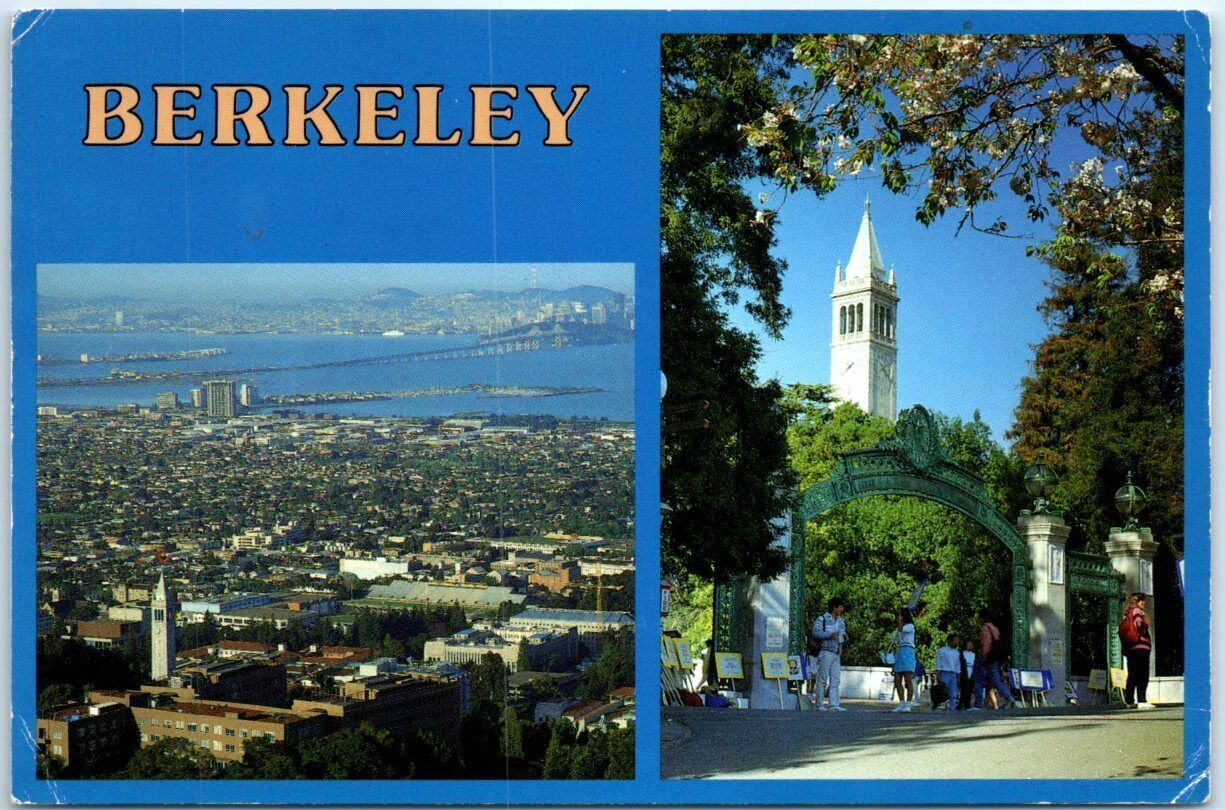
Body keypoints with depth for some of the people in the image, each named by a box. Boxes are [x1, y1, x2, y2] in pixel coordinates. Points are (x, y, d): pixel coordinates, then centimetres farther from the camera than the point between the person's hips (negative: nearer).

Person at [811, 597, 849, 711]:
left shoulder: (841, 621, 17)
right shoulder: (823, 619, -5)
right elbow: (815, 632, -17)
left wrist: (844, 638, 3)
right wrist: (830, 635, -28)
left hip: (836, 654, 7)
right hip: (825, 653, -7)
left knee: (835, 679, 2)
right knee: (823, 679, -4)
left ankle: (834, 705, 1)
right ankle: (819, 705, 1)